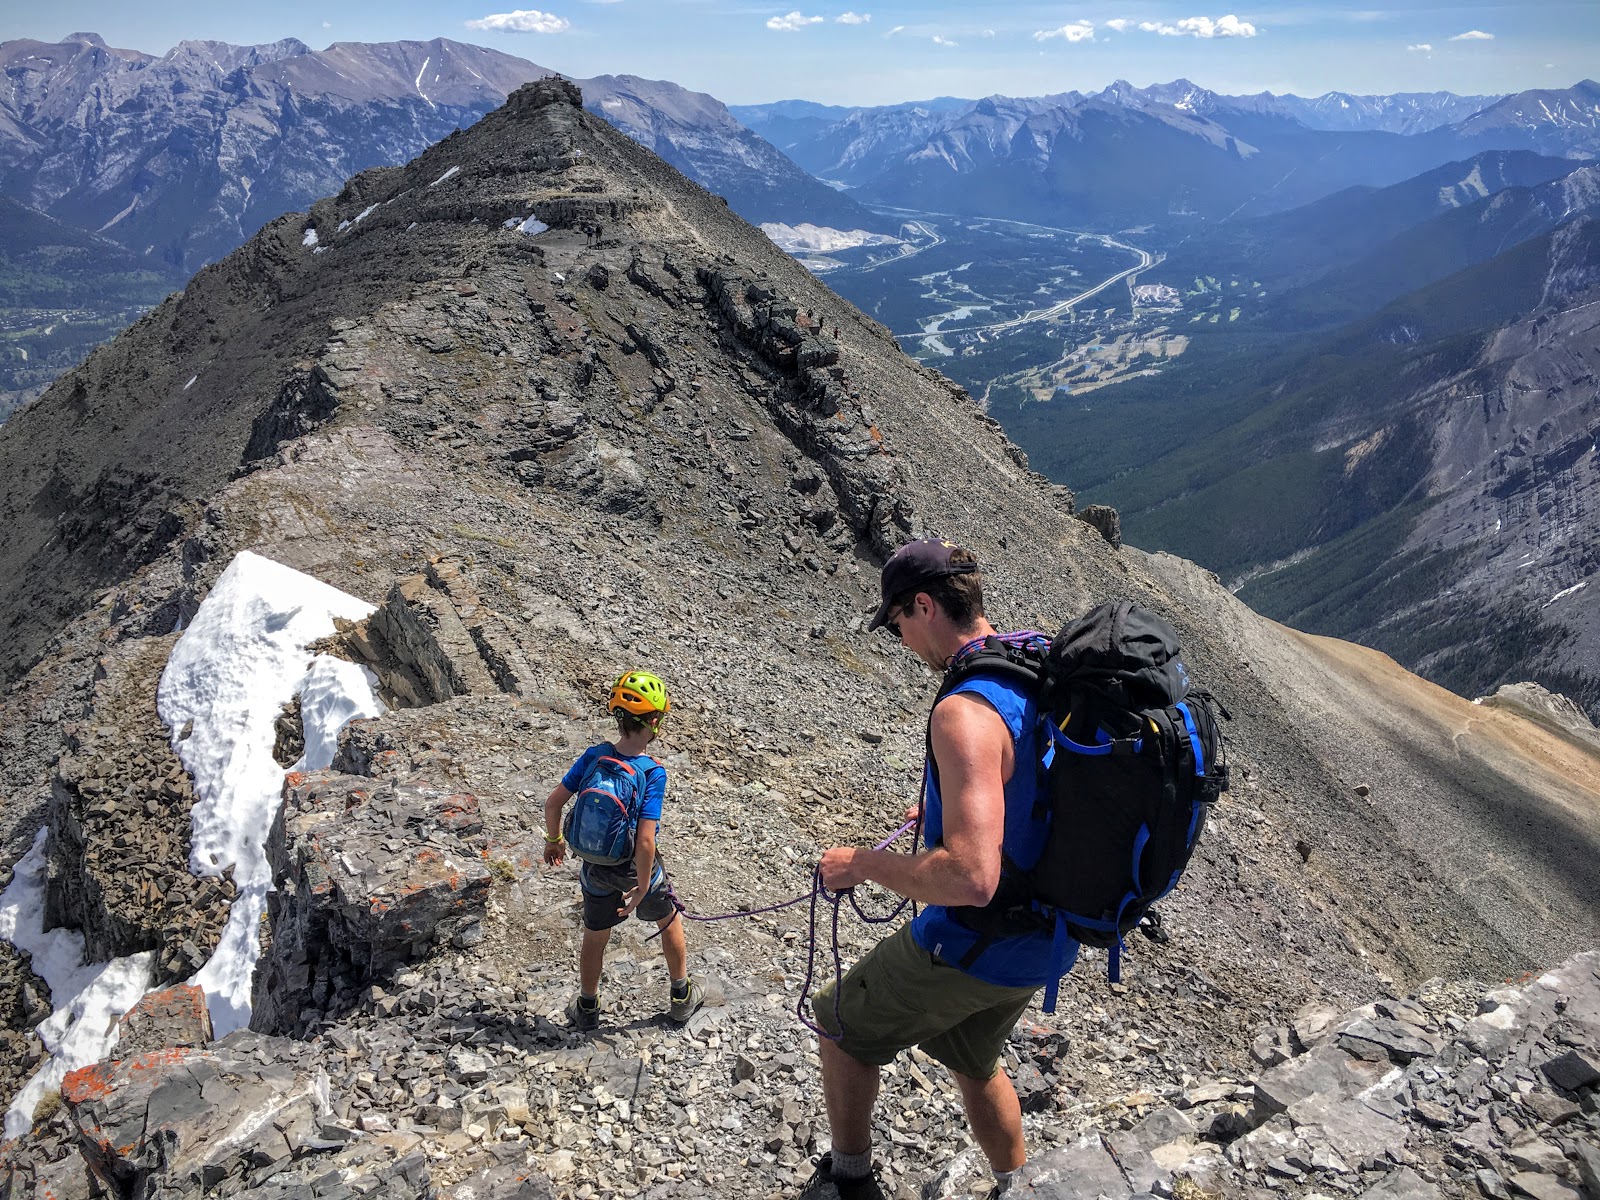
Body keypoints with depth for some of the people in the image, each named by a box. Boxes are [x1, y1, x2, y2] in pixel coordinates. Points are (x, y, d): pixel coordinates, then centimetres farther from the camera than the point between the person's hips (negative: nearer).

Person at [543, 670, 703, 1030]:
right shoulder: (653, 773, -27)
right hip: (635, 869, -3)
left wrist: (554, 841, 8)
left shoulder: (594, 755, -16)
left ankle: (587, 1008, 44)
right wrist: (642, 889, -17)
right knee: (669, 923, 26)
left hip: (595, 869, 3)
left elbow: (553, 804, -11)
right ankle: (681, 997, 42)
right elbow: (645, 842, -30)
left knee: (594, 938, 26)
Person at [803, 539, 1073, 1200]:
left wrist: (865, 863, -23)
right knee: (974, 1064, 32)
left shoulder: (966, 712, -31)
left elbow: (971, 878, -38)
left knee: (841, 1025, 18)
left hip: (967, 950, -8)